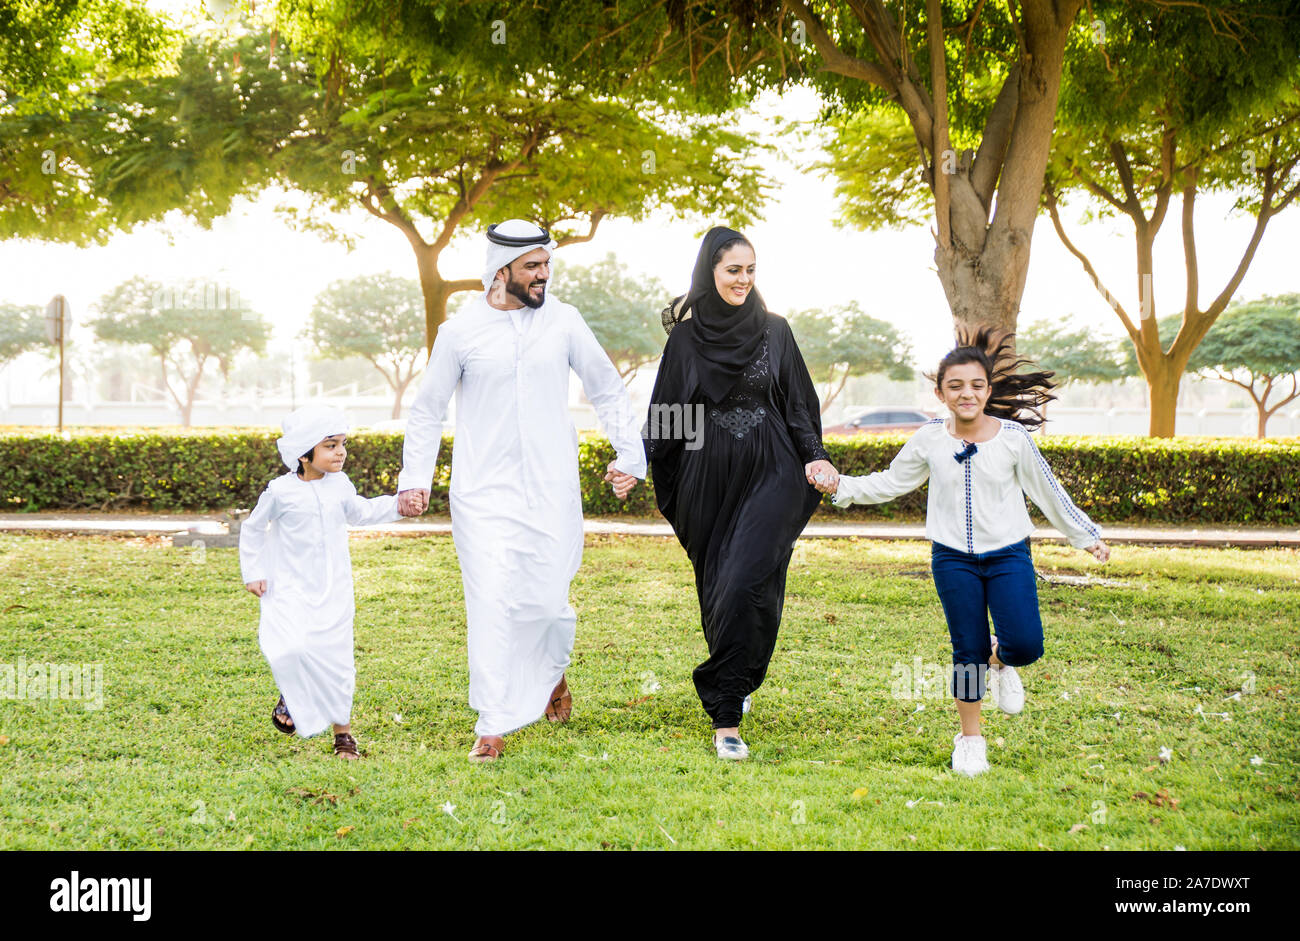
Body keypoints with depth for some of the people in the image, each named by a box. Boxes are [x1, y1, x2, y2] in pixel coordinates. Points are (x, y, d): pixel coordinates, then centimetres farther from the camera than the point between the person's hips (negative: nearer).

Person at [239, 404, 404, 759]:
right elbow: (252, 529, 4)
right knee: (291, 649, -23)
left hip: (334, 591, 3)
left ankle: (343, 732, 20)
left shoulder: (340, 485, 0)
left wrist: (396, 505, 8)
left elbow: (359, 512, 20)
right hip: (291, 589, -3)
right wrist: (252, 573, 1)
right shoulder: (280, 491, -10)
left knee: (337, 658, 3)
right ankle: (291, 696, 11)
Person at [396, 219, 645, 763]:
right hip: (483, 495, -1)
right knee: (491, 605, -8)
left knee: (547, 601, 4)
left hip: (552, 493, 1)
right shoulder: (461, 332, -1)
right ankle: (492, 727, 2)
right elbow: (427, 411, 8)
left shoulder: (563, 322, 3)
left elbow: (607, 391, 14)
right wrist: (415, 479, 1)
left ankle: (554, 671, 38)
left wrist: (629, 454, 8)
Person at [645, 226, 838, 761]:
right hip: (709, 481, 2)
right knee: (718, 591, 8)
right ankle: (734, 689, 32)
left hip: (769, 478, -1)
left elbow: (799, 403, 5)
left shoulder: (774, 331, 4)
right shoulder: (685, 339, 4)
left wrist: (815, 456, -9)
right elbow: (666, 415, 7)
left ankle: (725, 715, -12)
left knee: (743, 587, -15)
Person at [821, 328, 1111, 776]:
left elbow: (1047, 491, 6)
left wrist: (1086, 535, 12)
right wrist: (842, 487, 1)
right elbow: (890, 483, 12)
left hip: (1008, 555, 0)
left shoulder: (1013, 437, -6)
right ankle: (970, 739, 21)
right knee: (967, 651, 1)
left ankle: (999, 660, 25)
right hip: (954, 559, 1)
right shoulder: (929, 440, -2)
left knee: (1025, 646, -13)